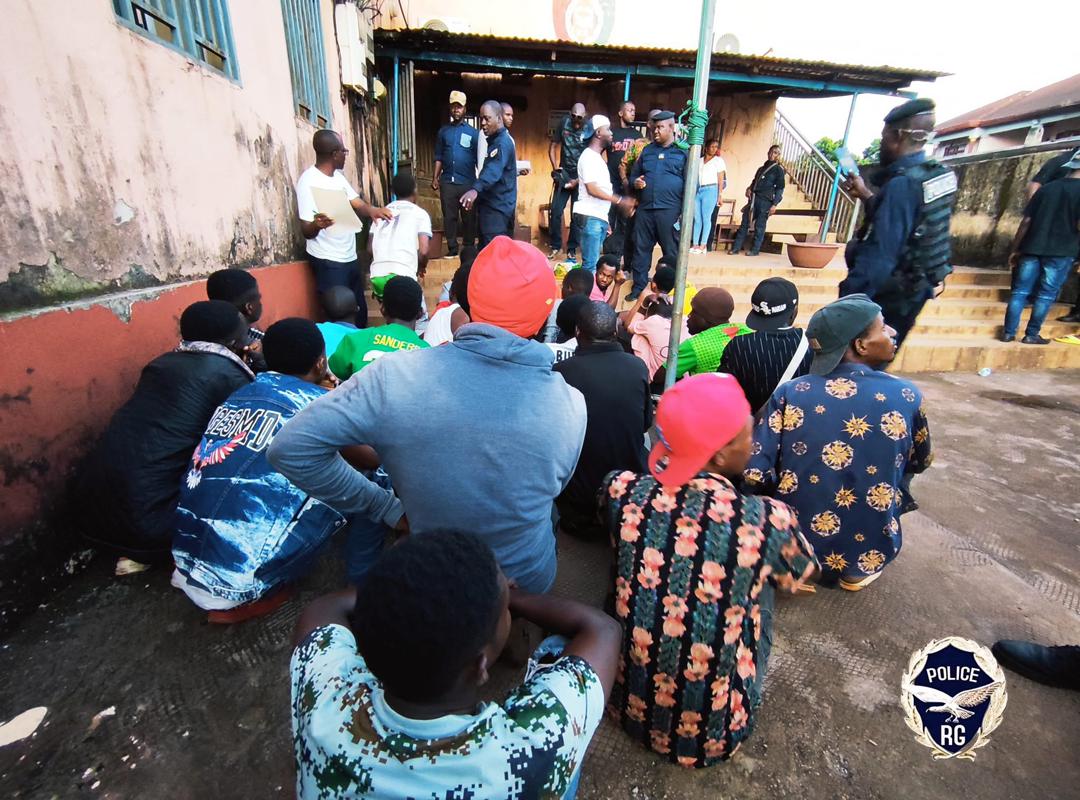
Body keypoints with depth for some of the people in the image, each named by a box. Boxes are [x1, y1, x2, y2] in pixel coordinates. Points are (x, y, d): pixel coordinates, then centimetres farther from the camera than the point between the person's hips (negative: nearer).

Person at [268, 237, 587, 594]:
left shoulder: (396, 376, -26)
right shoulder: (571, 405, -21)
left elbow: (291, 447, -19)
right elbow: (553, 487, -3)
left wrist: (388, 509, -11)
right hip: (529, 582, 1)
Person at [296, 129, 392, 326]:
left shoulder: (338, 175, 10)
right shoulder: (309, 181, -14)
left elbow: (357, 204, 6)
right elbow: (307, 230, -16)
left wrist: (372, 210, -18)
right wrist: (317, 224, -40)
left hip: (350, 257, 8)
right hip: (328, 262, -8)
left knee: (360, 312, 17)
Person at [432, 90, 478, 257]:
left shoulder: (473, 132, 5)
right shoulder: (443, 131, 12)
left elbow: (479, 159, 3)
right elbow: (439, 157, 12)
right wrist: (435, 178, 4)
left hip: (467, 182, -2)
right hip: (447, 181, 2)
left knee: (469, 217, 3)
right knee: (449, 217, 3)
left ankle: (468, 248, 14)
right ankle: (452, 248, 11)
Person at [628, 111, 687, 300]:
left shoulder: (684, 152, 2)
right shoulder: (647, 150, 15)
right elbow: (633, 174, 23)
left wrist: (685, 213, -10)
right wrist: (635, 183, -2)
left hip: (670, 210, -4)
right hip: (645, 208, 4)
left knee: (672, 252, 3)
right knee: (641, 248, 7)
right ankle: (638, 287, 18)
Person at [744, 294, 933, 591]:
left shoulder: (789, 394, -14)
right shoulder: (906, 396, -11)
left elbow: (754, 475, -15)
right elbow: (920, 463, 8)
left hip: (792, 543, 0)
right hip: (868, 550, 0)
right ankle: (857, 571, 29)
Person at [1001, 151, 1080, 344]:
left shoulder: (1046, 188, 8)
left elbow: (1026, 221, 7)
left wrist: (1016, 249, 12)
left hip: (1032, 248, 3)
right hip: (1061, 252, -3)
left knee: (1020, 291, 5)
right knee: (1046, 295, 4)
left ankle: (1009, 332, 3)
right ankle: (1031, 334, 5)